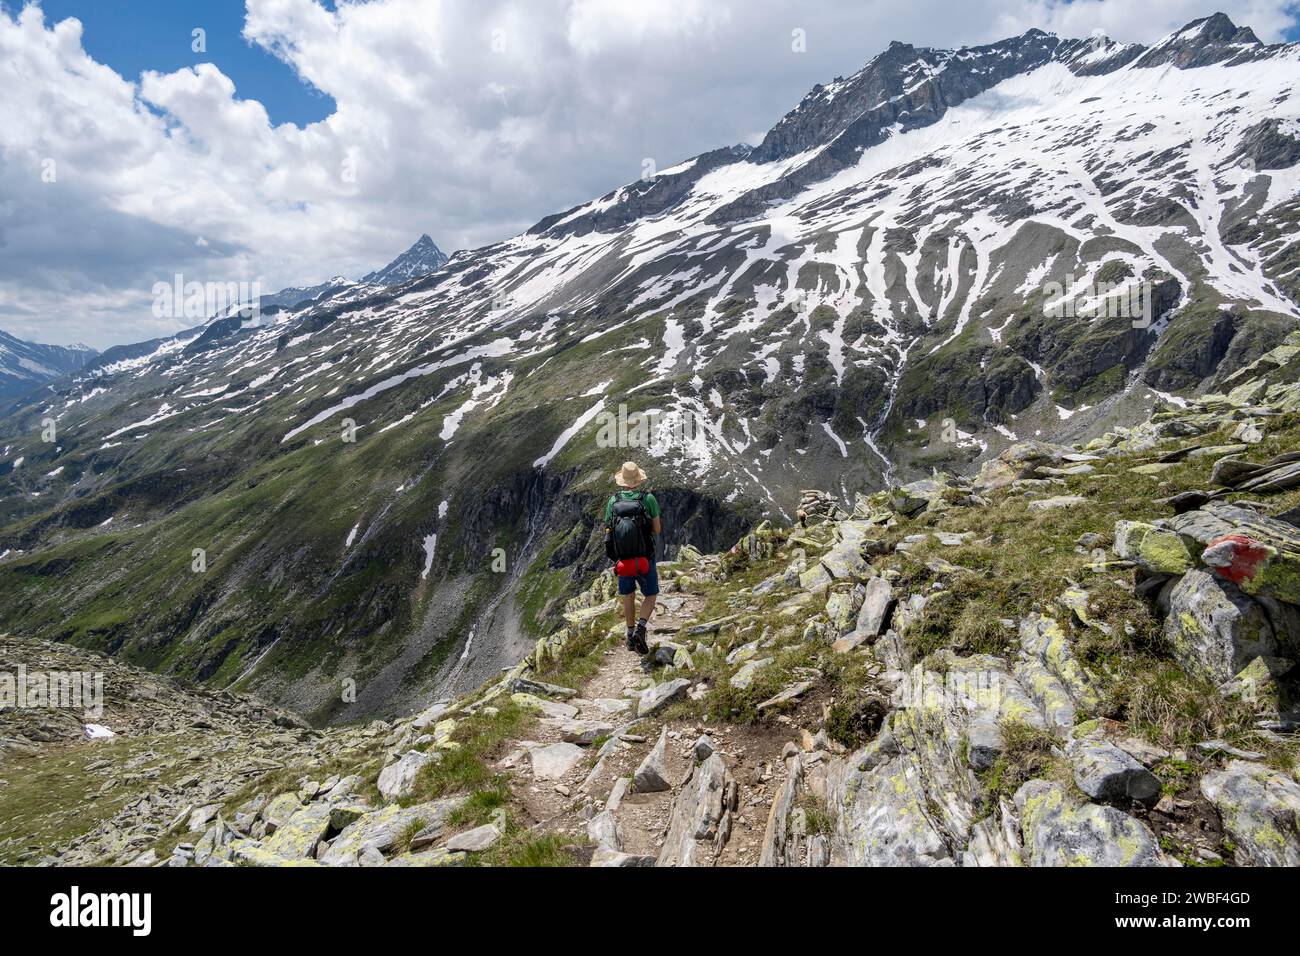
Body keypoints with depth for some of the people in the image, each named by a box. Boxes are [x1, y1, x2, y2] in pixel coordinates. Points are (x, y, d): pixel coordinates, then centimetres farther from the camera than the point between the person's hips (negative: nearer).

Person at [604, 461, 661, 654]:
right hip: (645, 559, -2)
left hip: (622, 559, 3)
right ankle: (641, 628, -8)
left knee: (628, 596, 21)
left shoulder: (613, 501, -7)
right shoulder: (648, 499, -14)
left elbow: (608, 531, 1)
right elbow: (657, 530, -8)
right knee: (650, 595, 14)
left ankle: (631, 634, 28)